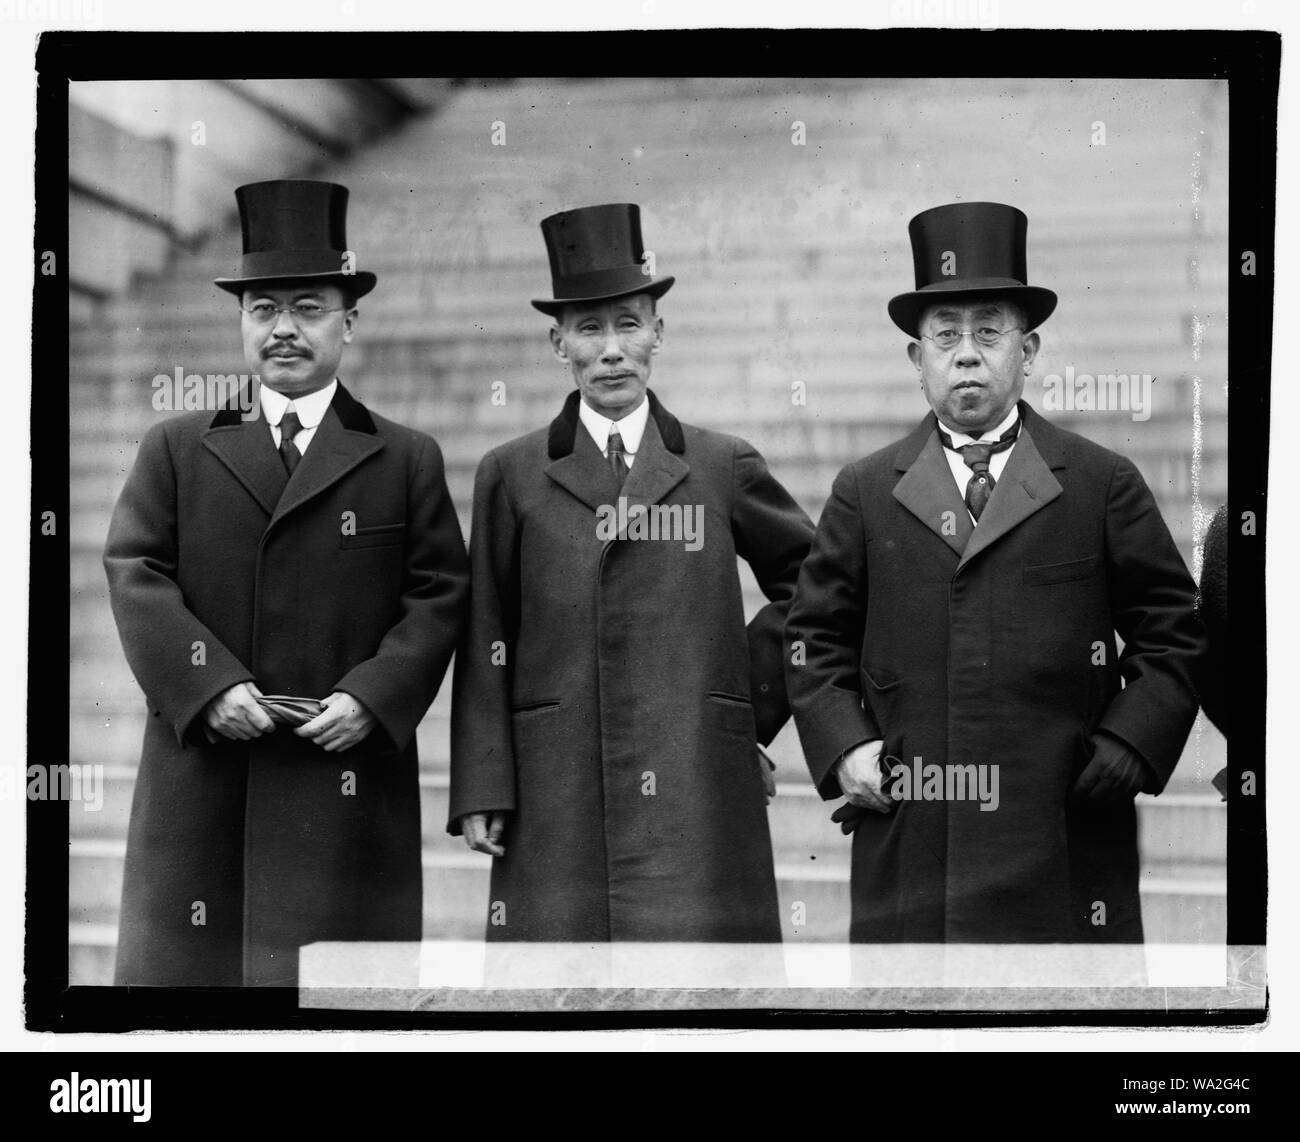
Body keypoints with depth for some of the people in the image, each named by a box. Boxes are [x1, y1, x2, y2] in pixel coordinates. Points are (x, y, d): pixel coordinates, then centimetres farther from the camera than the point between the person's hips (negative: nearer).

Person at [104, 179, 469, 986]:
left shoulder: (407, 459, 11)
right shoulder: (176, 450, 13)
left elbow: (440, 595, 4)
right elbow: (135, 574, 3)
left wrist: (371, 698, -11)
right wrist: (208, 686, -11)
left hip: (348, 772, -1)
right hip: (202, 770, 1)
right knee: (186, 959, 1)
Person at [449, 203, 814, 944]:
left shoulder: (723, 467, 10)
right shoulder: (512, 477, 8)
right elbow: (487, 649, 6)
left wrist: (758, 693, 9)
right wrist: (482, 794, 0)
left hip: (699, 802, 1)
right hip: (560, 812, 0)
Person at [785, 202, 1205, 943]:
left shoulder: (1104, 485, 7)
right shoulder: (866, 493, 11)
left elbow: (1174, 635, 9)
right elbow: (815, 641, 15)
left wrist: (1128, 748, -3)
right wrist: (841, 747, 1)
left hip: (1063, 844, 0)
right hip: (908, 840, 1)